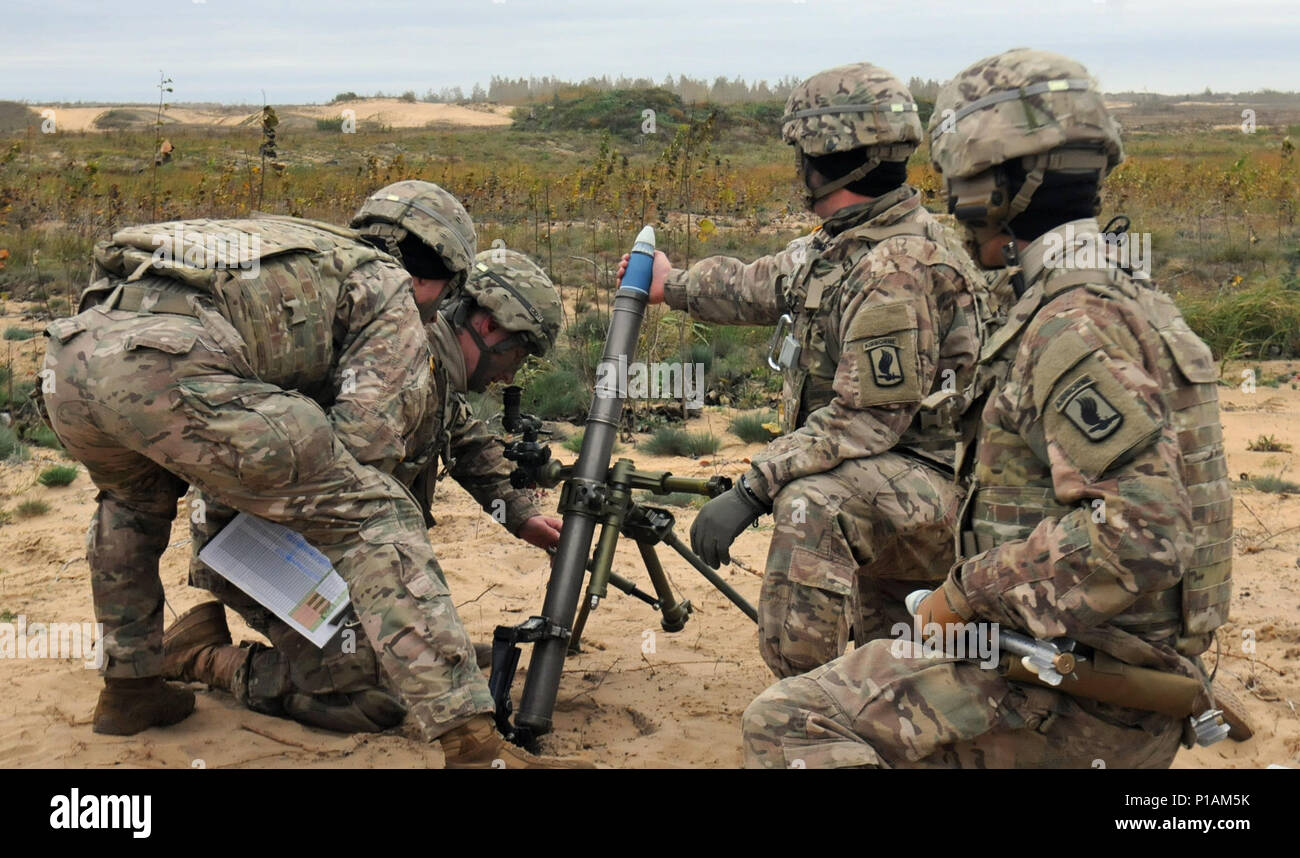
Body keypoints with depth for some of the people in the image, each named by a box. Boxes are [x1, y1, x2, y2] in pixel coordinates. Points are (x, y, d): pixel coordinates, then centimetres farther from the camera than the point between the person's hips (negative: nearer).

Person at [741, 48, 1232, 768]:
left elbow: (1141, 533, -30)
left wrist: (968, 592, -19)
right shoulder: (1127, 298, 12)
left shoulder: (1076, 325, -20)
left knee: (786, 723, -16)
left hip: (1078, 704, -10)